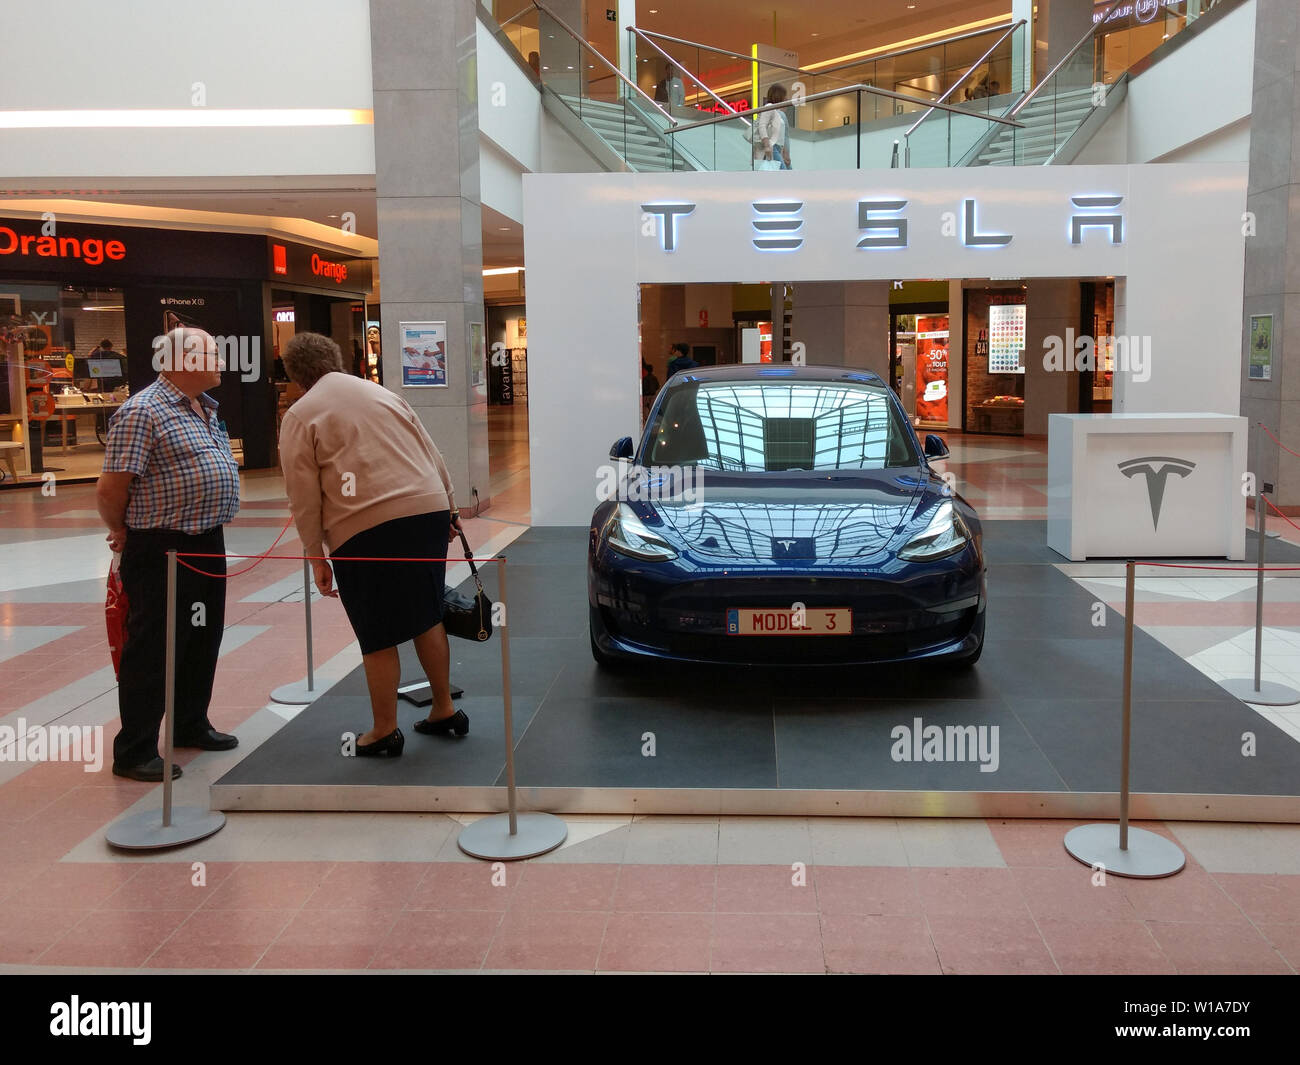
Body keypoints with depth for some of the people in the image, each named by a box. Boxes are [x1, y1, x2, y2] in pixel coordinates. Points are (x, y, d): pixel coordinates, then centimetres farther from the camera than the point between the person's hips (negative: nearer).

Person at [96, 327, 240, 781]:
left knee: (203, 642, 19)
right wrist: (124, 533, -2)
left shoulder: (204, 408, 12)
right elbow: (110, 489, -17)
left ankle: (191, 726, 35)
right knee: (153, 651, -1)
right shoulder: (143, 411, -17)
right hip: (161, 552, -9)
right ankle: (134, 752, 10)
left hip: (208, 544, 9)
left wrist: (210, 529, 19)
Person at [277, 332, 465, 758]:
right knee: (426, 618, 18)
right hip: (429, 511, 5)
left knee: (378, 636, 4)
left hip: (367, 530, -5)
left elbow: (304, 497, -2)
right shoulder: (384, 394, 19)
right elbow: (433, 457, 20)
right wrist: (450, 508, 28)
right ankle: (445, 711, 26)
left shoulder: (300, 415, 5)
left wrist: (315, 556, 4)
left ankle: (385, 732, 14)